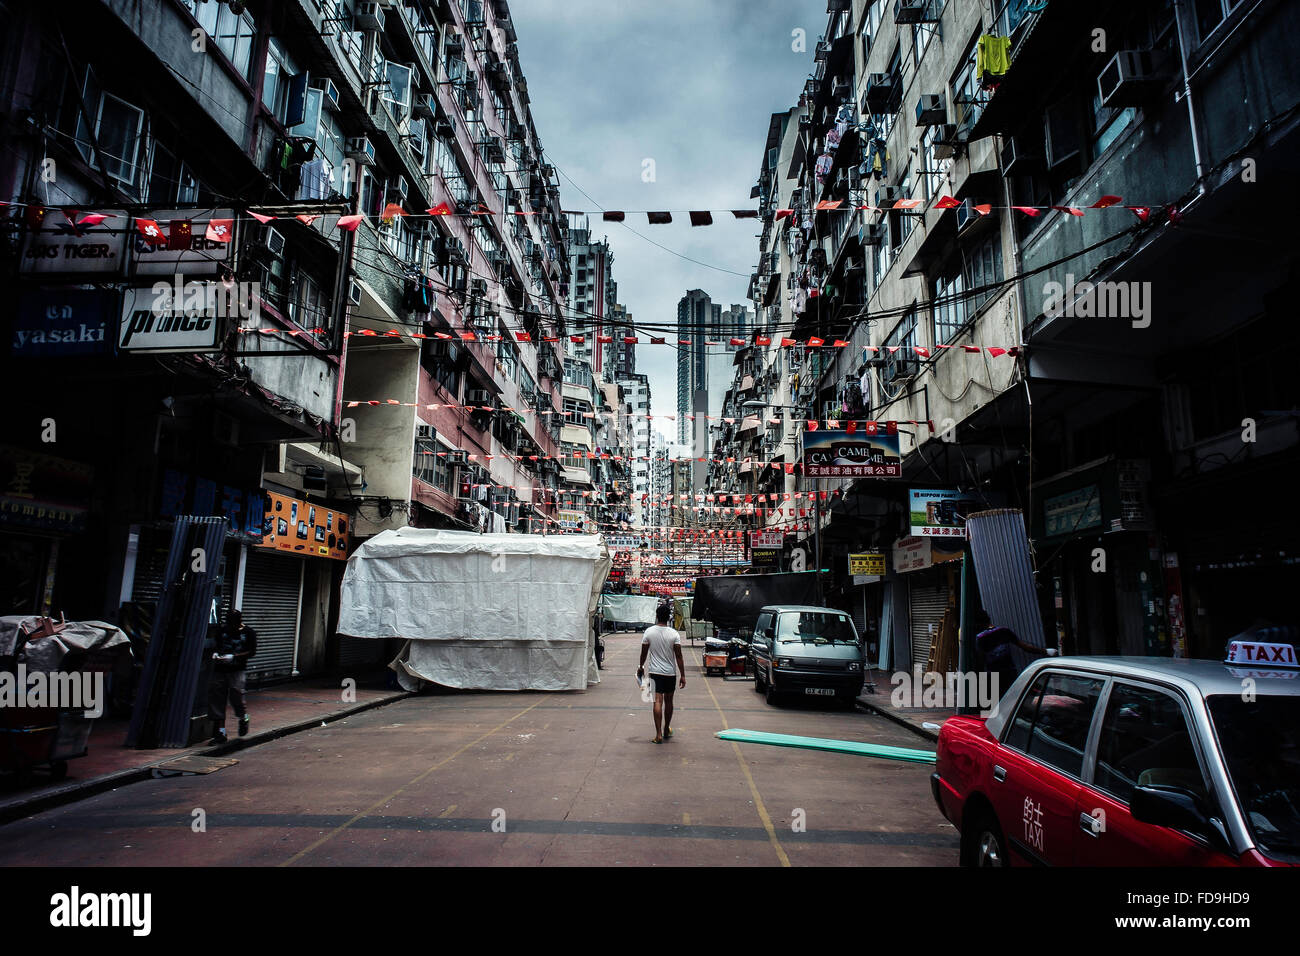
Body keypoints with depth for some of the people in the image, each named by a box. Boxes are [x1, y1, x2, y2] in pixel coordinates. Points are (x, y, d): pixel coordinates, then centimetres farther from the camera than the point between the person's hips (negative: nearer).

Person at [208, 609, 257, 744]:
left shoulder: (248, 632, 1)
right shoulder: (222, 631, 12)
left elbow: (252, 651, -4)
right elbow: (217, 646, 22)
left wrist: (233, 657, -15)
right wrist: (215, 654, -1)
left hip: (238, 669, -4)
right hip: (220, 669, 4)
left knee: (236, 692, -18)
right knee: (216, 695, -2)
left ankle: (243, 718, 14)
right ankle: (220, 732, 4)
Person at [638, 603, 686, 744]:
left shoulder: (649, 632, -5)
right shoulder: (674, 634, -7)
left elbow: (644, 653, 3)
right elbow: (679, 656, -8)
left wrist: (641, 667, 19)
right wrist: (683, 675, -4)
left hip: (655, 672, 0)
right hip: (670, 672, 0)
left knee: (658, 701, -4)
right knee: (668, 701, 16)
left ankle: (658, 734, -11)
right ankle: (667, 730, 30)